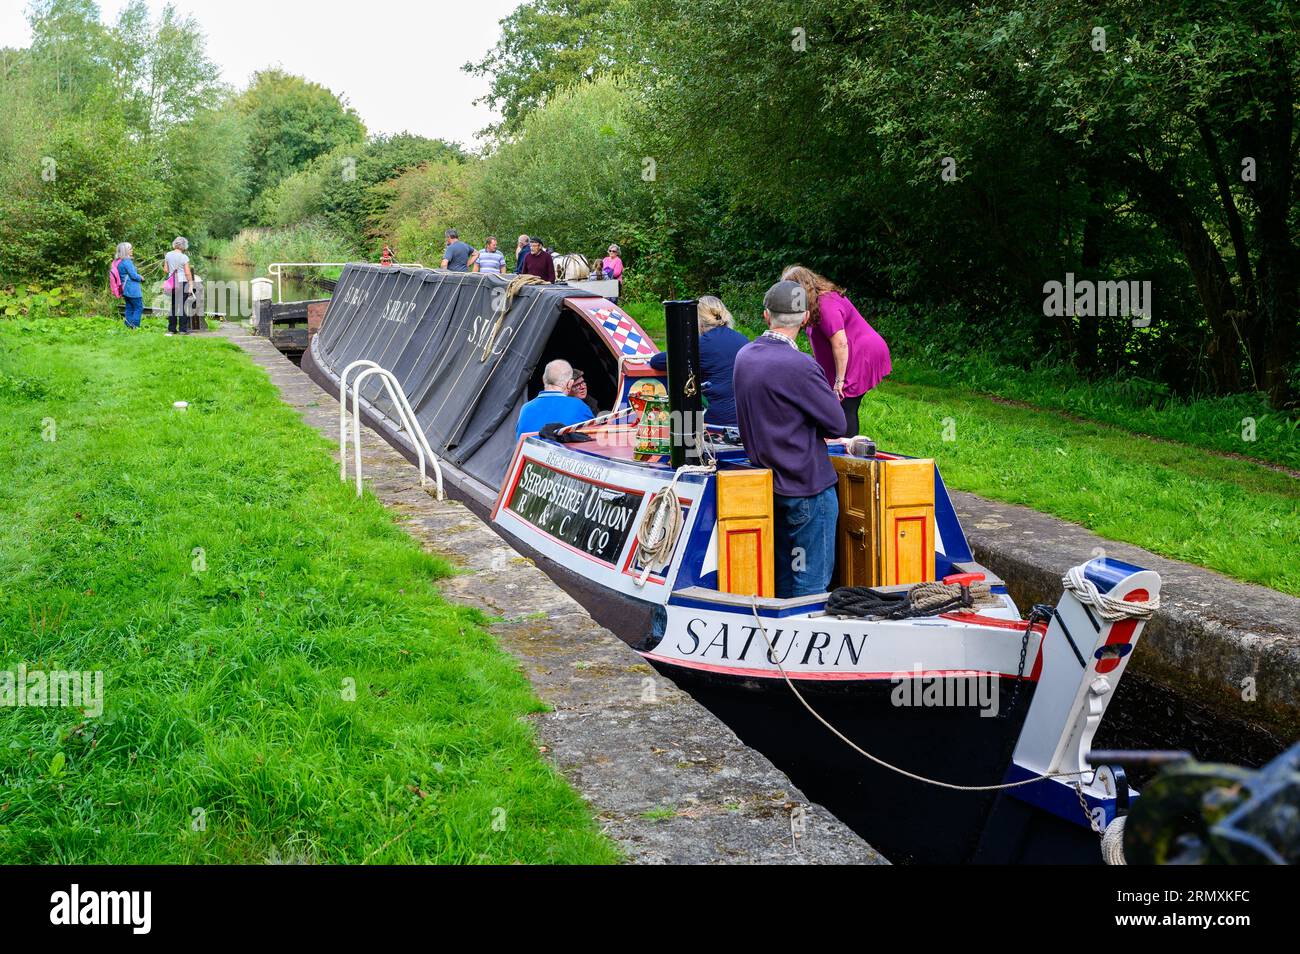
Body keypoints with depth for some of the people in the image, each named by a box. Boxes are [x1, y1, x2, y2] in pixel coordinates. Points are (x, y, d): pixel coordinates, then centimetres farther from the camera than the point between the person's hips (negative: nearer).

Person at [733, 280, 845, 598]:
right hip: (808, 485, -8)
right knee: (811, 582, -2)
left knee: (782, 577, 18)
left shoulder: (744, 356, 4)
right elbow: (837, 424, -13)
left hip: (770, 482, 8)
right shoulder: (799, 366, -21)